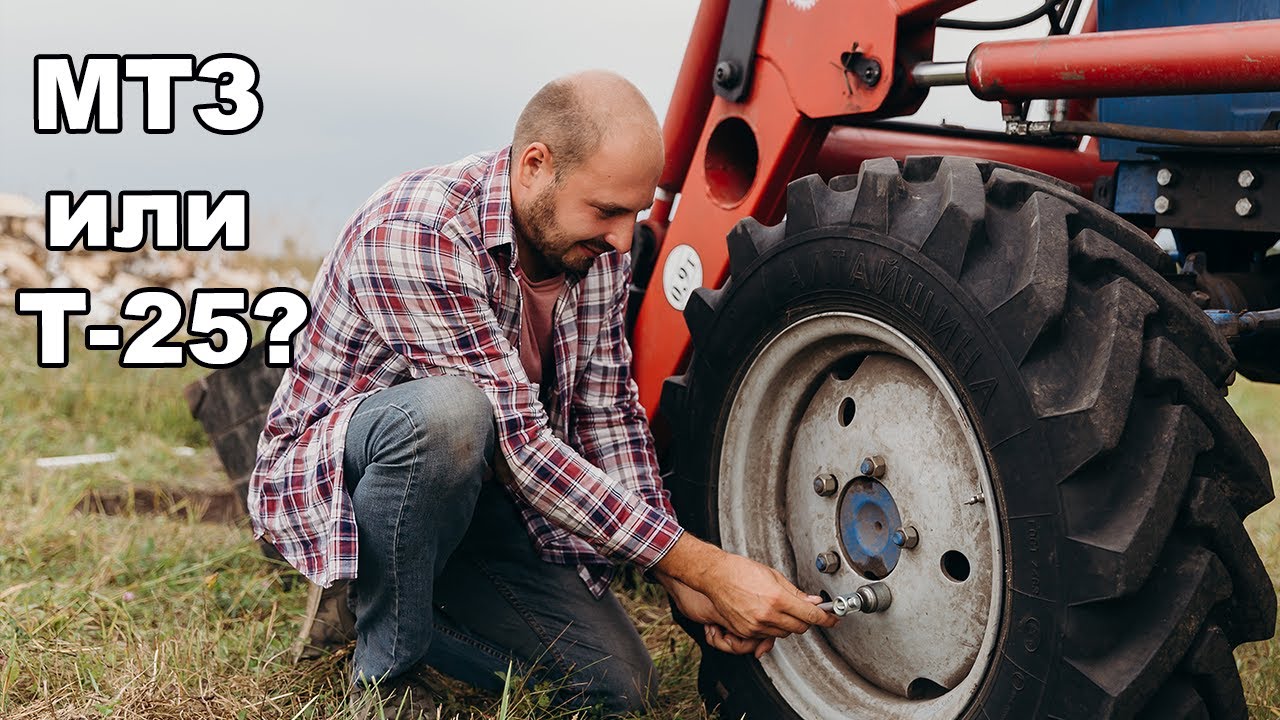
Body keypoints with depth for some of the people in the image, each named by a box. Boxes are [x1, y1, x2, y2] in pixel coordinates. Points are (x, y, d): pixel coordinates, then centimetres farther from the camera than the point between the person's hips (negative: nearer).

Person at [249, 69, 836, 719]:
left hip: (472, 489, 6)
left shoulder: (595, 250, -6)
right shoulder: (413, 233, -30)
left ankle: (388, 604, 13)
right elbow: (519, 441, -33)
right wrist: (704, 566, -33)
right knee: (451, 412, -40)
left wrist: (682, 582, -10)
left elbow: (608, 414, 0)